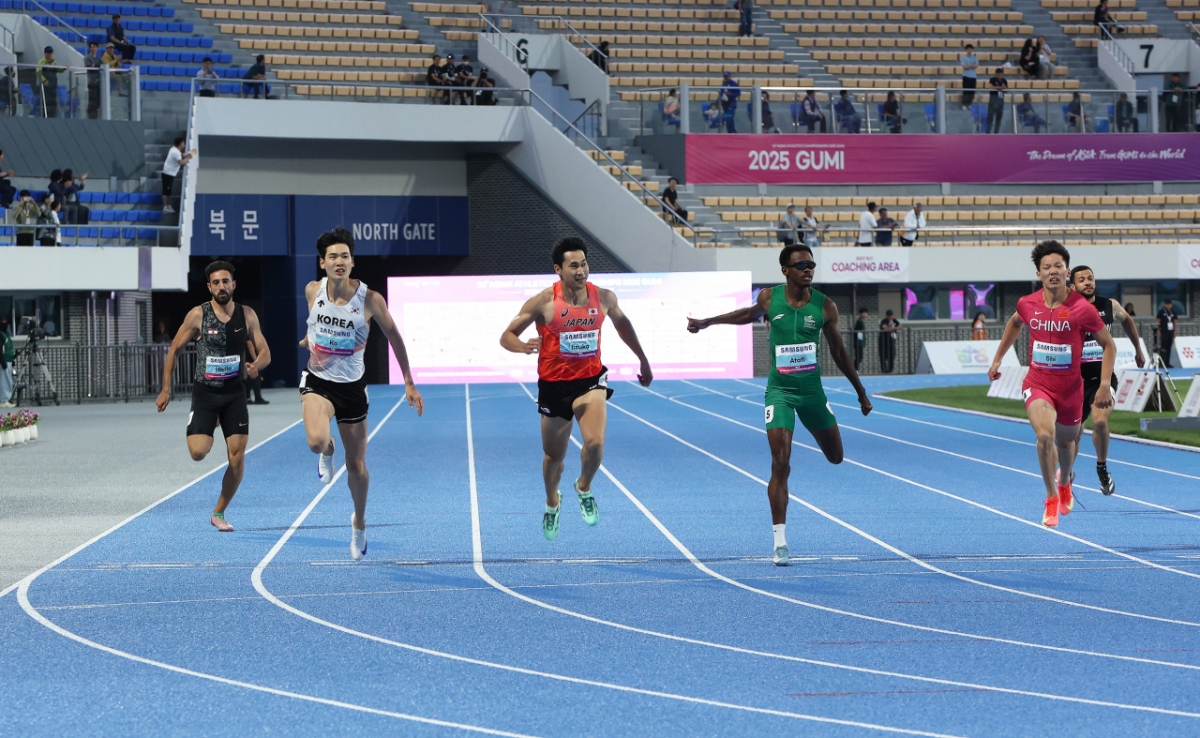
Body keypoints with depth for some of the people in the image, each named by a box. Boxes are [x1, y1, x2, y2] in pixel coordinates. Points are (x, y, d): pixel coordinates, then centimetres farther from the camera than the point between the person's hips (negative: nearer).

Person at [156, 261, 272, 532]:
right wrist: (165, 389, -2)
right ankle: (207, 432, 22)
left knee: (237, 459, -3)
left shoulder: (247, 316, 0)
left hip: (234, 393, 2)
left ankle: (219, 513, 15)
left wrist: (256, 365, -20)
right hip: (204, 392, -2)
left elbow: (265, 353, 4)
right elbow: (174, 350, 1)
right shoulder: (198, 315, -7)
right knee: (198, 452, -17)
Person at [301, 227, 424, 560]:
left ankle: (359, 520, 37)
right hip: (318, 381, 0)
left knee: (356, 465, 8)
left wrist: (409, 383, 0)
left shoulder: (370, 299, -14)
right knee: (316, 440, -30)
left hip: (352, 385, 0)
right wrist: (311, 341, 6)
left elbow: (395, 338, -1)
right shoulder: (313, 290, -6)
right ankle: (326, 453, 11)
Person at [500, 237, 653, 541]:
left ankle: (584, 488, 10)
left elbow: (622, 323, 16)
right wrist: (522, 346, -34)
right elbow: (507, 336, -10)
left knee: (595, 442, -23)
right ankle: (552, 503, 45)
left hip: (590, 380, 1)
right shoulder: (543, 302, -15)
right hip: (554, 384, -1)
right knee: (553, 456, 13)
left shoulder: (604, 298, -6)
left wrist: (643, 360, 23)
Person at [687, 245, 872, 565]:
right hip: (780, 390, -2)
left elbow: (838, 352, 5)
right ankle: (780, 542, -11)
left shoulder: (825, 306, -7)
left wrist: (861, 392, 12)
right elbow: (749, 314, 18)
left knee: (835, 457, 16)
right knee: (780, 465, -13)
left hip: (812, 389, 2)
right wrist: (707, 322, 25)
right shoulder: (769, 298, -6)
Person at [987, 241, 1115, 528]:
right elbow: (1015, 323, 19)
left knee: (1065, 440, 20)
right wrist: (997, 359, 21)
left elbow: (1109, 345, -6)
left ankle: (1064, 483, 55)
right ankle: (1051, 499, -8)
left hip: (1070, 386, 0)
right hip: (1037, 383, 0)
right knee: (1045, 435, -26)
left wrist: (1105, 385, -14)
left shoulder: (1082, 309, -16)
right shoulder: (1027, 304, -7)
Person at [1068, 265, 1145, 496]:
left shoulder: (1110, 306, -1)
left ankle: (1102, 468, 0)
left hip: (1104, 376, 0)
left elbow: (1127, 320, 21)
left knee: (1100, 420, -25)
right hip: (1078, 379, 0)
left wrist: (1138, 350, 28)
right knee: (1074, 432, 12)